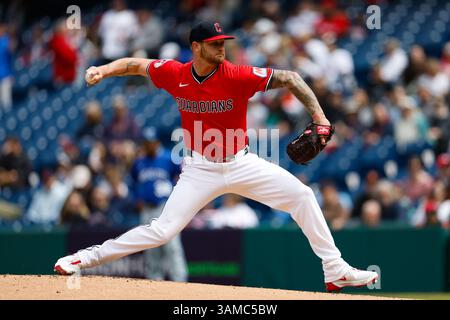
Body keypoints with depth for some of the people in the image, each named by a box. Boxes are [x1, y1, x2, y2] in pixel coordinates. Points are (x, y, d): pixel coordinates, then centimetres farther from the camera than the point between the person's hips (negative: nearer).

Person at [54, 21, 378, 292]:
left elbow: (288, 78, -15)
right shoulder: (174, 74, -10)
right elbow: (134, 65, 6)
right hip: (200, 169, -1)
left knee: (302, 195, -10)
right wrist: (103, 70, -12)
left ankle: (335, 270, -1)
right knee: (162, 230, -11)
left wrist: (319, 116, -24)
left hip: (241, 164, 1)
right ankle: (88, 257, 1)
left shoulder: (238, 76, -17)